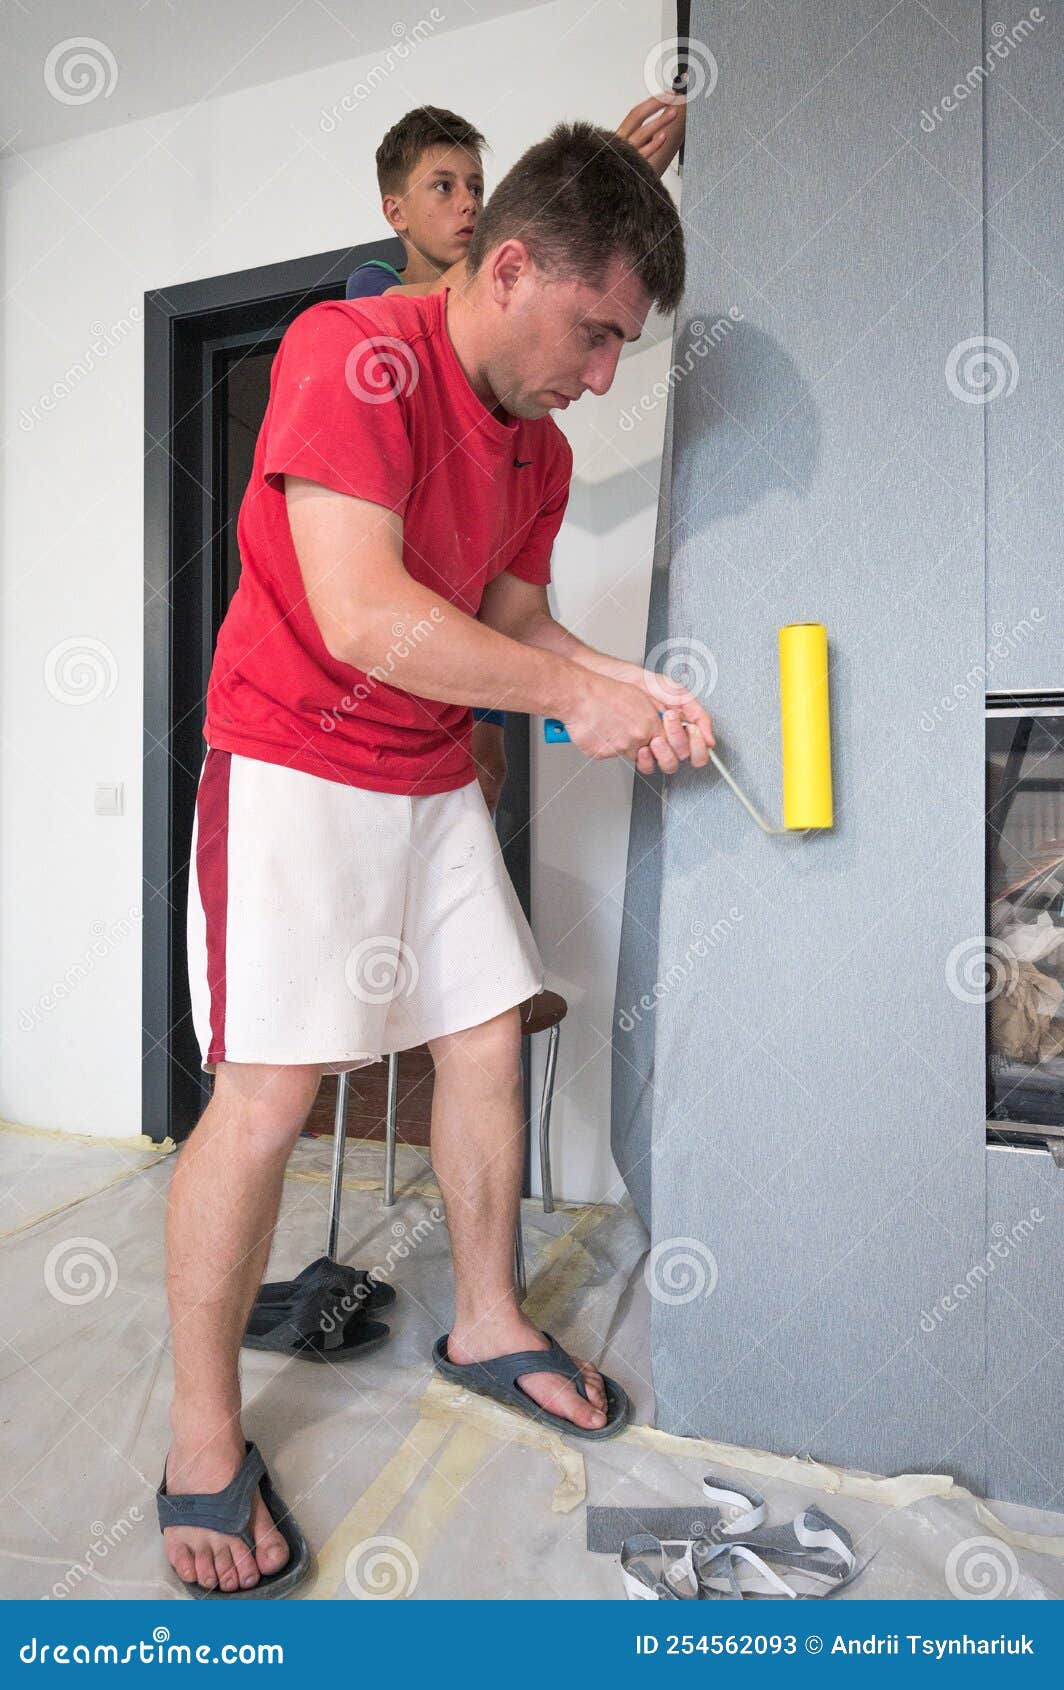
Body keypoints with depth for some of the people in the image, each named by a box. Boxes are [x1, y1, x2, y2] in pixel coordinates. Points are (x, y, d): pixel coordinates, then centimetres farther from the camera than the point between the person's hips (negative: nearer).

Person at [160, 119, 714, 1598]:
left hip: (432, 780, 8)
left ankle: (487, 1325, 29)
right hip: (293, 766, -7)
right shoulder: (353, 354, -15)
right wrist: (578, 698, -20)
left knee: (489, 1035, 8)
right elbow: (362, 617, -27)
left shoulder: (540, 447, 10)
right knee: (270, 1090, -10)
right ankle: (204, 1446, 11)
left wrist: (624, 686, -5)